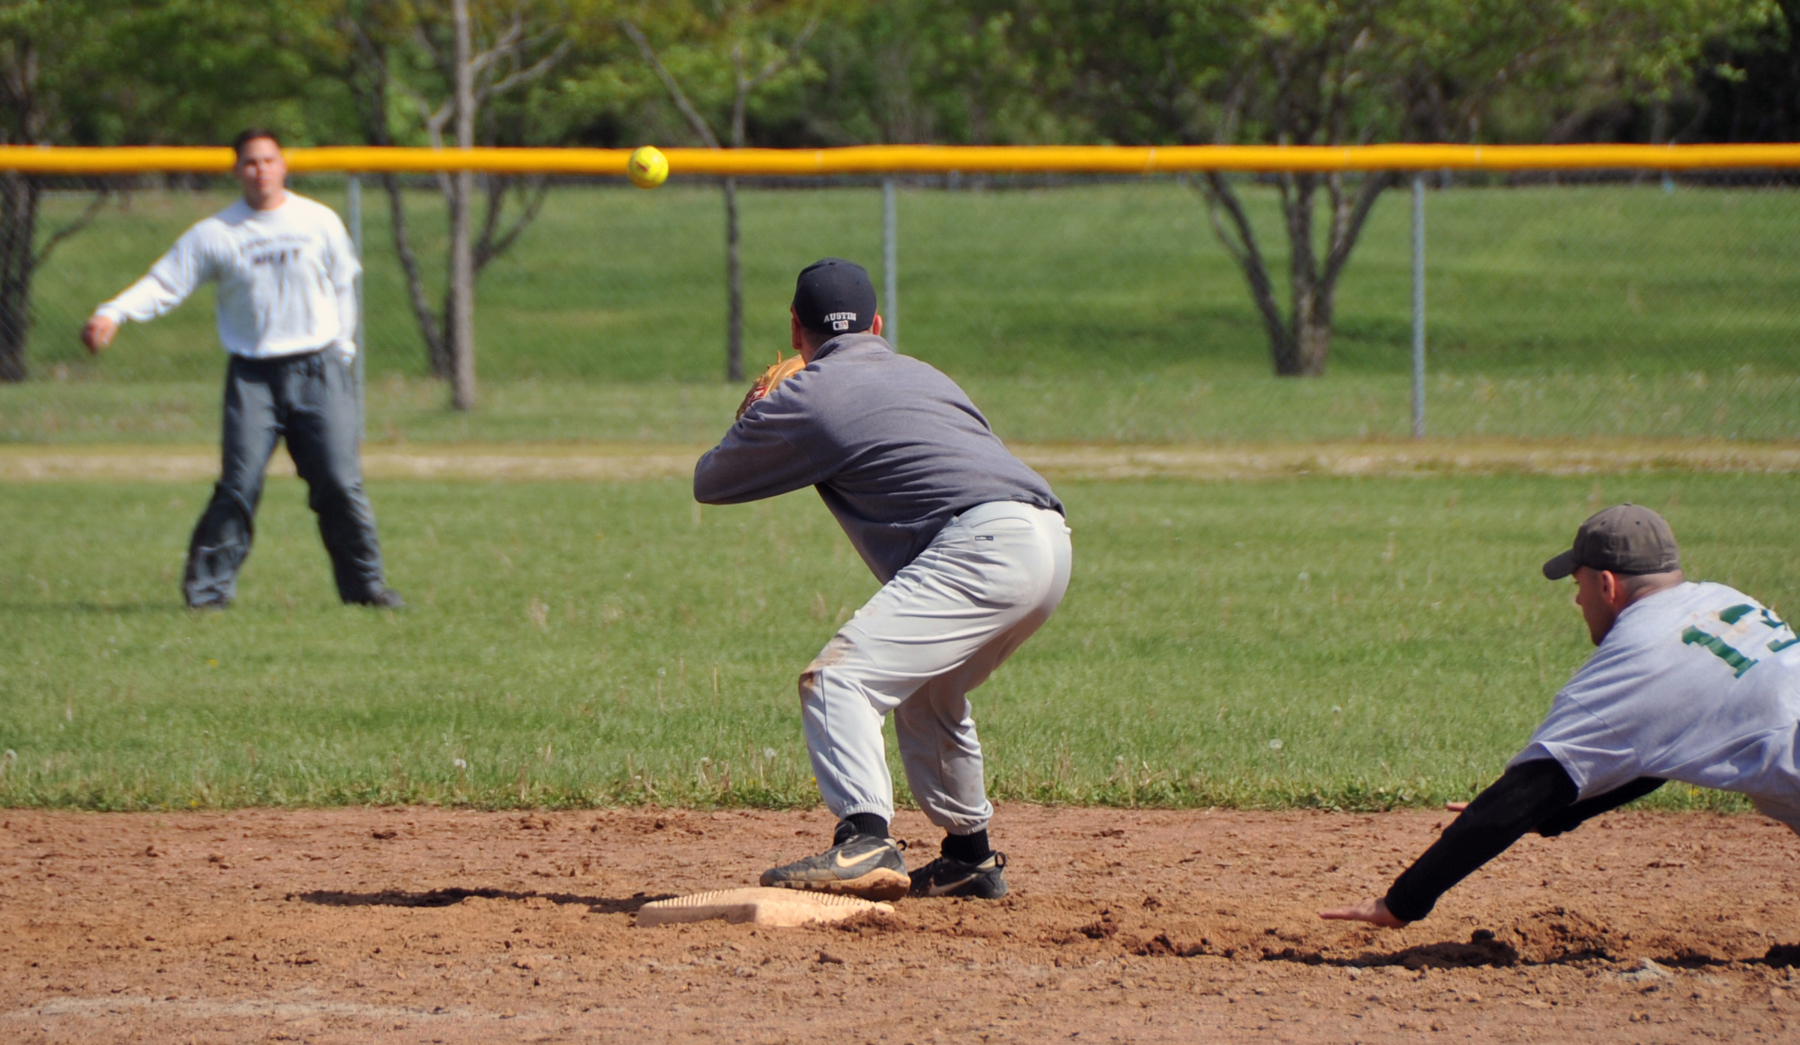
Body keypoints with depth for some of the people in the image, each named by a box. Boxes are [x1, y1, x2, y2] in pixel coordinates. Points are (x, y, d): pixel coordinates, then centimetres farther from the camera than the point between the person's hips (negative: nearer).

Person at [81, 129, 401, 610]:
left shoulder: (321, 222, 6)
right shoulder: (215, 234, 0)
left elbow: (343, 287, 16)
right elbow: (164, 283, -6)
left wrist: (342, 354, 11)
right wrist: (112, 314, -21)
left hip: (316, 371, 1)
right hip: (252, 375, -1)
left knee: (339, 481, -4)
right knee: (239, 484, -11)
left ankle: (365, 584, 7)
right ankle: (207, 586, -3)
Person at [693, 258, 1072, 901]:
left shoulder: (808, 397, 5)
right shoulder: (921, 375, 27)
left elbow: (709, 482, 16)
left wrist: (750, 425, 37)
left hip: (980, 545, -8)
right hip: (1050, 543, 9)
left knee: (838, 679, -14)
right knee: (927, 695, 30)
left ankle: (864, 843, -33)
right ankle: (971, 859, 36)